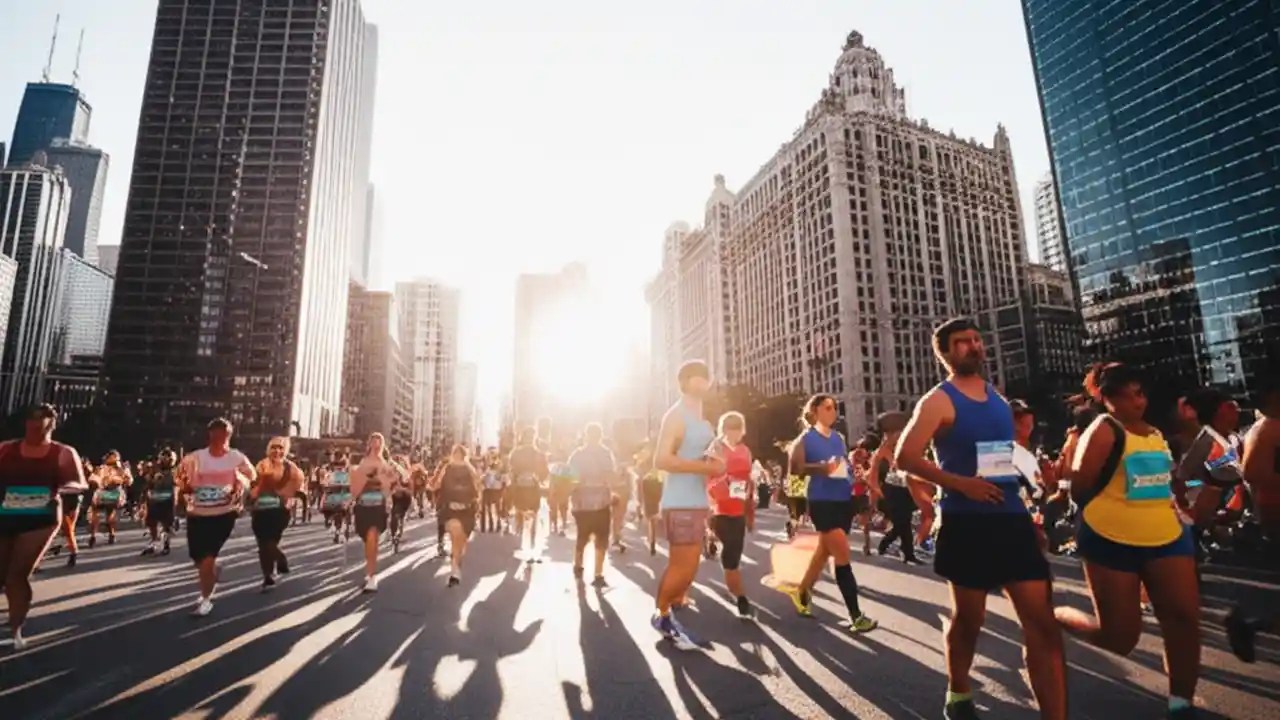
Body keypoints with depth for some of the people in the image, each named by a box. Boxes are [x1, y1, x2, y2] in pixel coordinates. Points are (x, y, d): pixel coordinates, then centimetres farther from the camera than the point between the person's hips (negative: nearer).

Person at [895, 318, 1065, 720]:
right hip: (967, 524, -5)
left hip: (1012, 518, 6)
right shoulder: (939, 401, -8)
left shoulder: (998, 399, 14)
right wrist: (959, 483, -23)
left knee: (1043, 623, 0)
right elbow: (905, 456, -17)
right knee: (968, 619, 11)